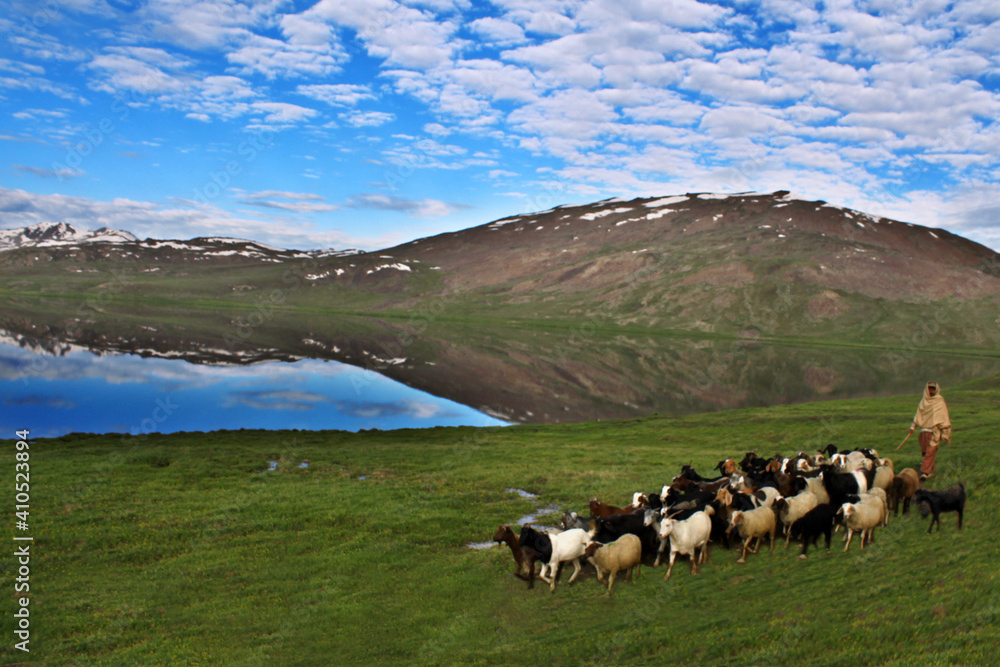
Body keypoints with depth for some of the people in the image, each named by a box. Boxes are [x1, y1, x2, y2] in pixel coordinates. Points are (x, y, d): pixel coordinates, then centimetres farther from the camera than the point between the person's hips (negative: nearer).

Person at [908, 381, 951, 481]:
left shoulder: (940, 402, -1)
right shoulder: (923, 401, 12)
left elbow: (944, 417, -2)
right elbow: (918, 415, 19)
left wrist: (945, 433, -5)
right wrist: (913, 427, 15)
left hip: (934, 432, -5)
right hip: (924, 430, 5)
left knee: (930, 452, -11)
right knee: (924, 452, 8)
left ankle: (925, 472, -15)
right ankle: (931, 471, 22)